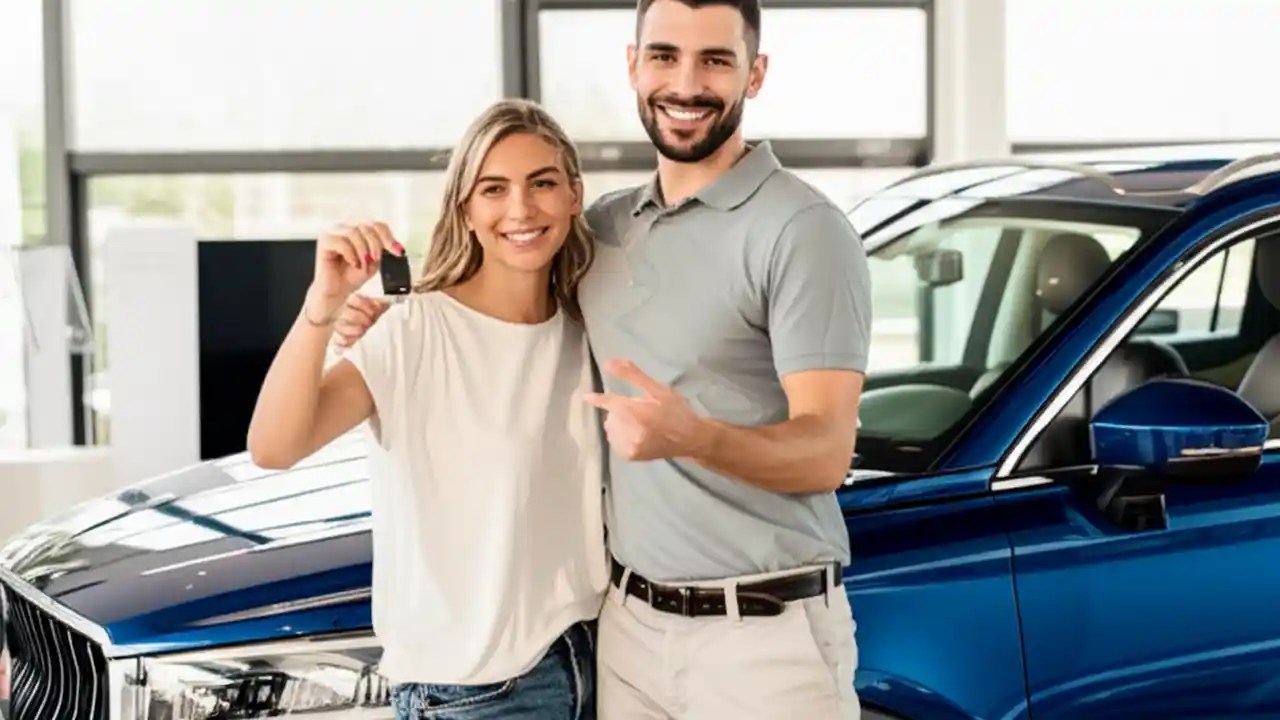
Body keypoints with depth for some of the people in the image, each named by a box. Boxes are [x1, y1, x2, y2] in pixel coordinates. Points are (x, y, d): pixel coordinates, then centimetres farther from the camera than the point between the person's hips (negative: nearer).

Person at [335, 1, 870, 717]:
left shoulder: (802, 229, -12)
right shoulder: (603, 227, 9)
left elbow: (826, 452, -18)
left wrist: (693, 437, -35)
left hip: (766, 632, -6)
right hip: (631, 623, 6)